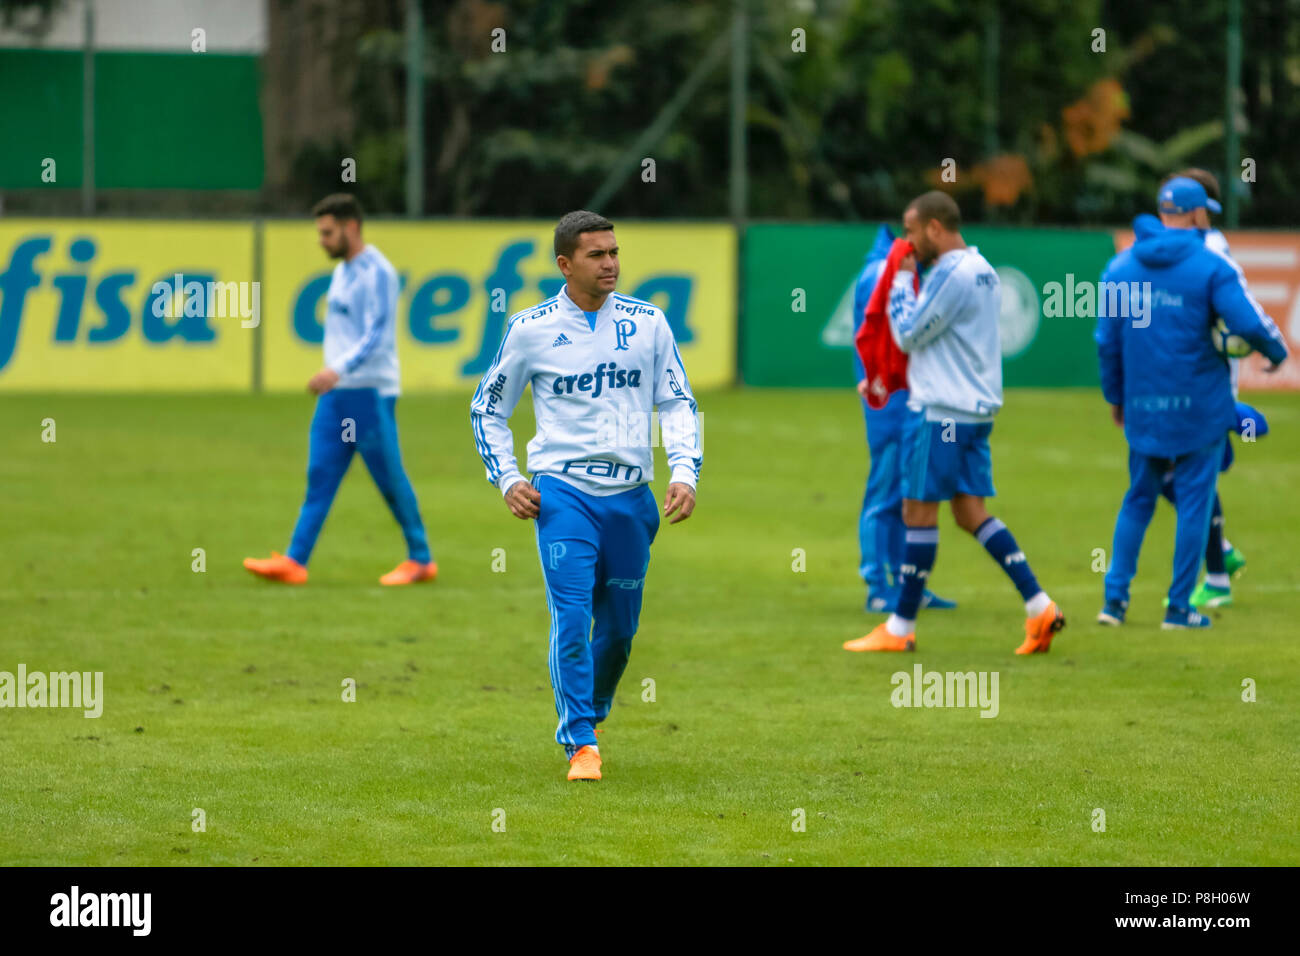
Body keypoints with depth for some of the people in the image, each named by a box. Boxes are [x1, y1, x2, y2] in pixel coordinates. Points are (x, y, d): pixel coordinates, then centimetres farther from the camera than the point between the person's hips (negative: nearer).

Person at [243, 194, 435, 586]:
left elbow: (377, 335, -21)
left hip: (370, 392, -8)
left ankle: (421, 560, 10)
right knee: (320, 476, 0)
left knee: (390, 479, -1)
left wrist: (338, 369, -31)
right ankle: (294, 562, -5)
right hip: (336, 393, 8)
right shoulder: (341, 272, 16)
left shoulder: (377, 273, -12)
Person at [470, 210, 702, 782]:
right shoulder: (530, 328, 0)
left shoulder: (647, 322, 5)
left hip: (630, 496, 3)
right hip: (562, 490, -3)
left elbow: (677, 402, 11)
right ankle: (580, 744, -9)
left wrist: (684, 473, -3)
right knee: (571, 617, -15)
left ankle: (589, 716, 33)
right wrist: (507, 480, 0)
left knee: (620, 627, 9)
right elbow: (487, 409, 11)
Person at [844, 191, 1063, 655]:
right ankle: (1039, 607, 1)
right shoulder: (981, 270, 15)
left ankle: (900, 628, 3)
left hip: (944, 410, -10)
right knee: (971, 512, 10)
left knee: (918, 511, -2)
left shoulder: (952, 274, -16)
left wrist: (902, 280, -1)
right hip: (976, 407, 10)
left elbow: (909, 334, -11)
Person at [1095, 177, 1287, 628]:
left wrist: (1115, 396, 19)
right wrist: (1277, 352, 4)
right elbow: (1248, 324, -17)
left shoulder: (1120, 266, 4)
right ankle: (1179, 607, 5)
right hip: (1200, 406, -4)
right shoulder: (1211, 266, -9)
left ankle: (1115, 597, 10)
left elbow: (1107, 340, 7)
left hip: (1143, 408, 4)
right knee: (1194, 503, 4)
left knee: (1138, 501, 16)